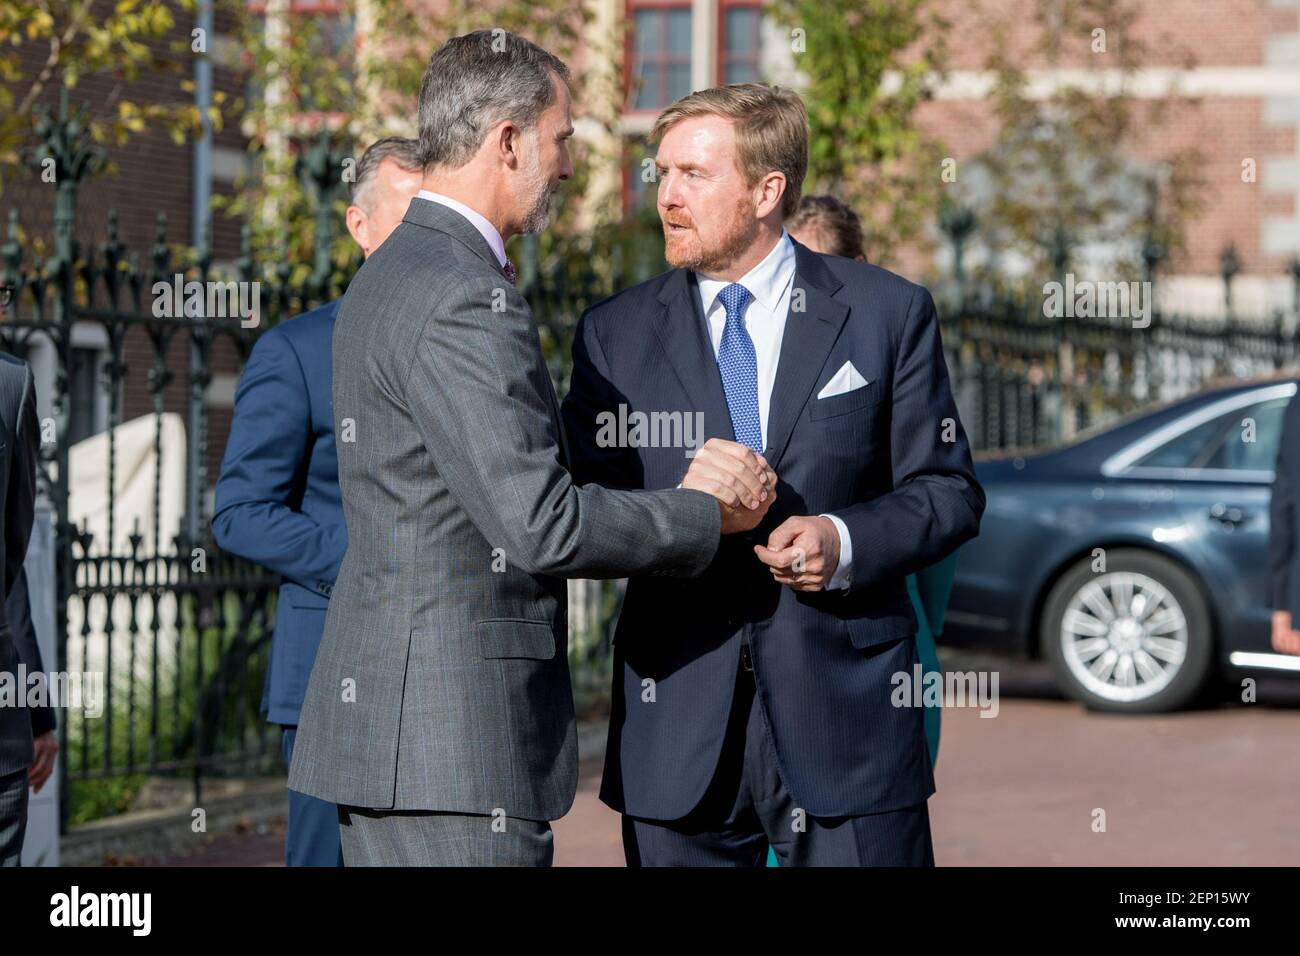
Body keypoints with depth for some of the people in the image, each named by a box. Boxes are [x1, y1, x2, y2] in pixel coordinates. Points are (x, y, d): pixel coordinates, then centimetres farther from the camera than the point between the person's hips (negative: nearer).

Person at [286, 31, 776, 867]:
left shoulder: (390, 276, 16)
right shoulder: (467, 303, -17)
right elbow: (540, 526, -21)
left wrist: (684, 486, 5)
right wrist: (705, 516, -7)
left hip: (382, 724, 10)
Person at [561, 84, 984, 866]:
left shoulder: (887, 314, 4)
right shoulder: (615, 333, 9)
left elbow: (950, 491, 5)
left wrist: (846, 541, -13)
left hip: (845, 719, -1)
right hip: (677, 729, 2)